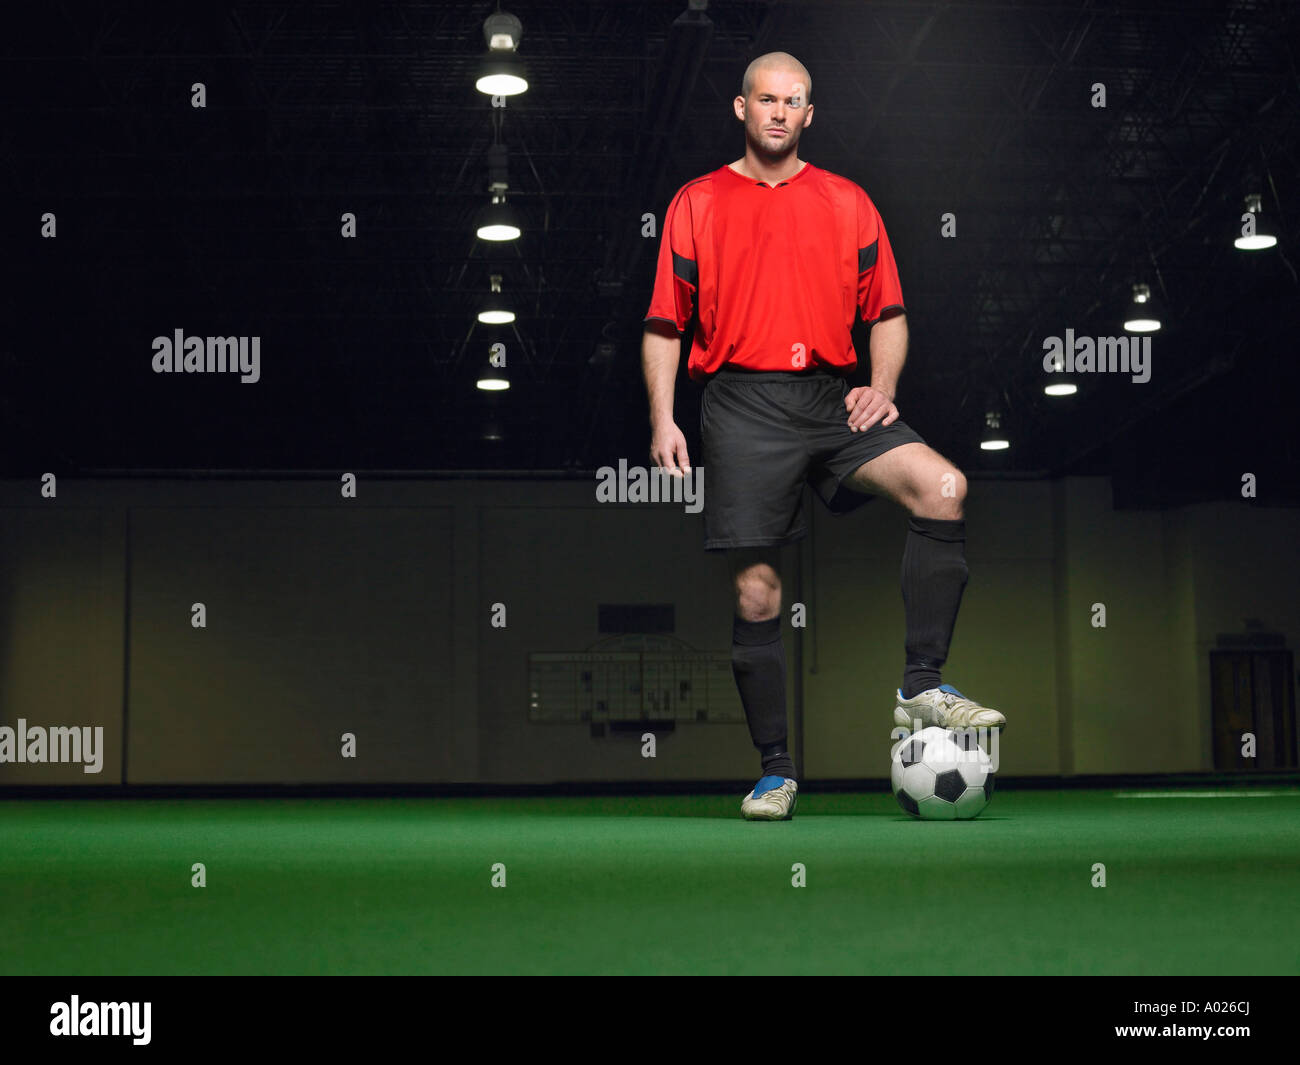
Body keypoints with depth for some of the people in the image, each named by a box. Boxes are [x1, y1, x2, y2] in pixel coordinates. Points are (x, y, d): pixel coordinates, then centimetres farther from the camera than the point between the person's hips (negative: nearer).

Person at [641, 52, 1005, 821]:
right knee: (756, 590, -4)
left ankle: (923, 685, -19)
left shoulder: (848, 202, 14)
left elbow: (887, 313, 16)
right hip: (743, 404, -1)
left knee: (943, 486, -24)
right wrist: (663, 420, -1)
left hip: (832, 396, 2)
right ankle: (776, 769, 9)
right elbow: (665, 325, 9)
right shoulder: (697, 204, 10)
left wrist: (883, 388, -2)